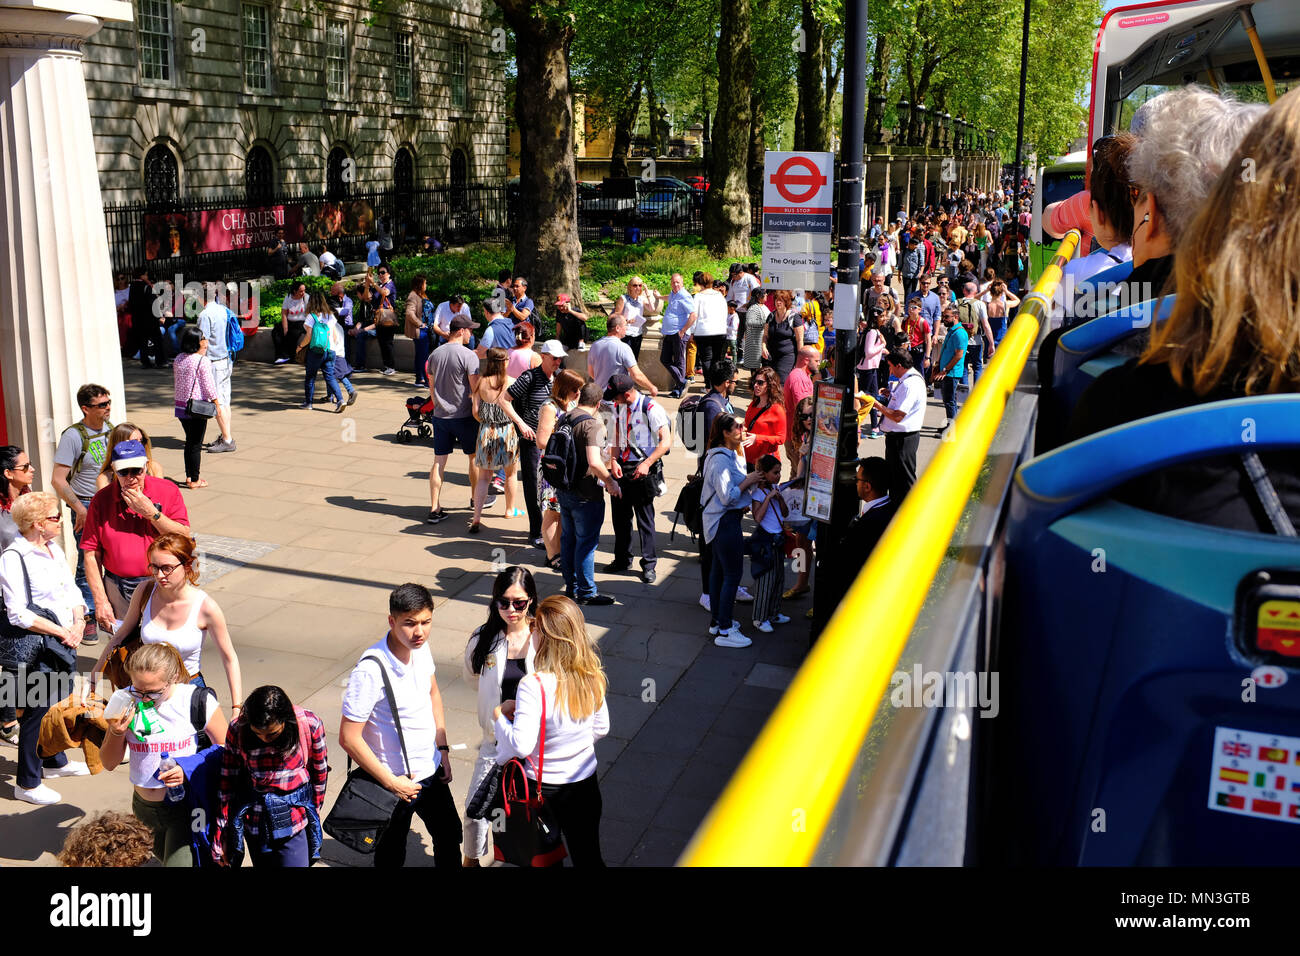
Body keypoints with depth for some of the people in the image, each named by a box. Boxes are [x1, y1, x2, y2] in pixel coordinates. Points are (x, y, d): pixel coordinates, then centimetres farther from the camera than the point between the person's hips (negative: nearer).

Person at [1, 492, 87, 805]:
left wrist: (78, 624, -7)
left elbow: (73, 591, 11)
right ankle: (27, 784, 13)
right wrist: (62, 632, -18)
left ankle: (55, 762, 41)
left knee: (59, 704, 20)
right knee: (37, 710, -1)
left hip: (62, 642, 8)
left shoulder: (53, 550, 9)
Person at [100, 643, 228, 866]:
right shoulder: (126, 701, -8)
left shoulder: (196, 701, -17)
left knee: (179, 860, -17)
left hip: (186, 806, -5)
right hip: (144, 808, 5)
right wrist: (117, 733, -19)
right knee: (162, 854, 26)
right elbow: (109, 764, 1)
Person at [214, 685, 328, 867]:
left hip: (294, 820, -1)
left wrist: (313, 810, 14)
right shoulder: (237, 729, -12)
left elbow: (319, 771, 1)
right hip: (255, 822, 1)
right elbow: (227, 782, -3)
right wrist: (222, 836, 2)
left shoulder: (310, 725, -16)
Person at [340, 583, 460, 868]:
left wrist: (443, 749, 8)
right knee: (391, 857, 15)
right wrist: (391, 782, -18)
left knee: (449, 835, 24)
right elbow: (349, 738, -25)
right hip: (396, 781, -6)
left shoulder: (421, 648, -8)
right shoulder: (371, 670, -30)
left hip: (431, 770, 6)